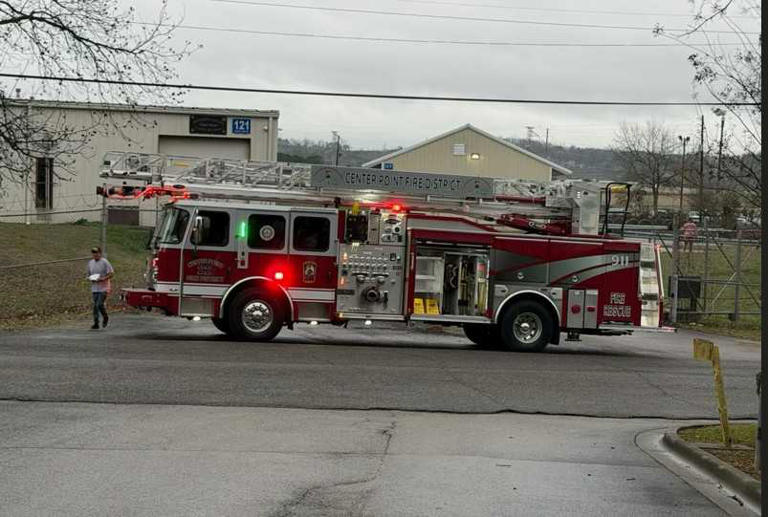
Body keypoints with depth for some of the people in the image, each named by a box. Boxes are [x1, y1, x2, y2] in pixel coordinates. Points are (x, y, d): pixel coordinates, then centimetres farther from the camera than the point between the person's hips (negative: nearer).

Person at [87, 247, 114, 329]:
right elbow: (89, 274, 20)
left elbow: (112, 273, -8)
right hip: (94, 288, 5)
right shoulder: (90, 263, 10)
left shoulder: (105, 262, -8)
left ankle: (105, 317, 12)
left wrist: (103, 279, -21)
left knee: (100, 304, -14)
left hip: (103, 288, -5)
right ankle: (96, 323, 8)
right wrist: (90, 278, -3)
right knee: (95, 306, 3)